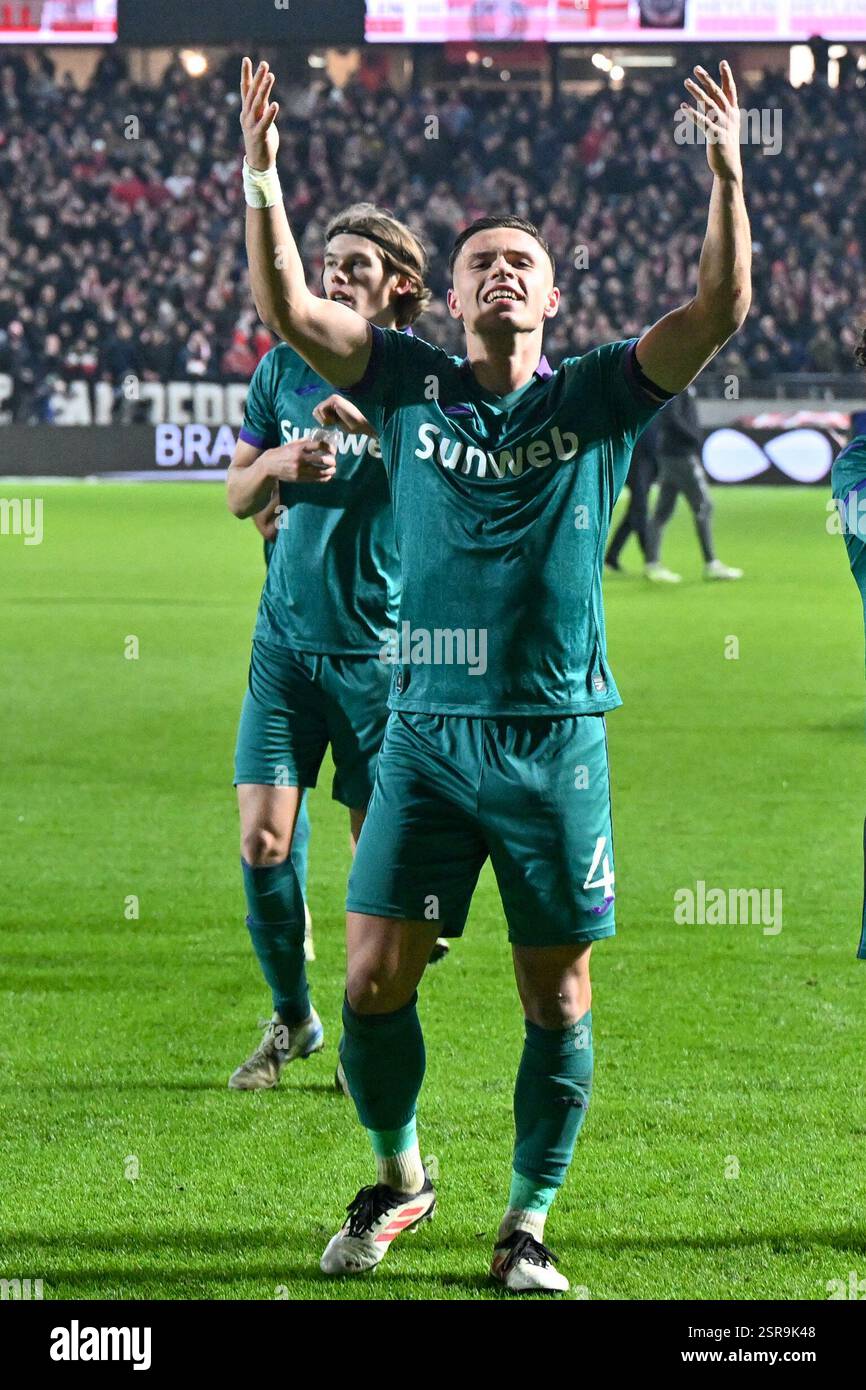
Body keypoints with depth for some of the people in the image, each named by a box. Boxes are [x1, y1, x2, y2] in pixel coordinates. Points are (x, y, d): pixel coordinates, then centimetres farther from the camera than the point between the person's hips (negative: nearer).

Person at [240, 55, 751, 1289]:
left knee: (556, 1001, 3)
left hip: (556, 739, 0)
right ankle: (398, 1178, 20)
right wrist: (260, 178, -12)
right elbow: (289, 310, -2)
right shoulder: (410, 386, 7)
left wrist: (728, 177, -17)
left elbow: (718, 312, -7)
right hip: (428, 734, 1)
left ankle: (528, 1224, 17)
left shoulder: (599, 396, 4)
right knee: (374, 980, -4)